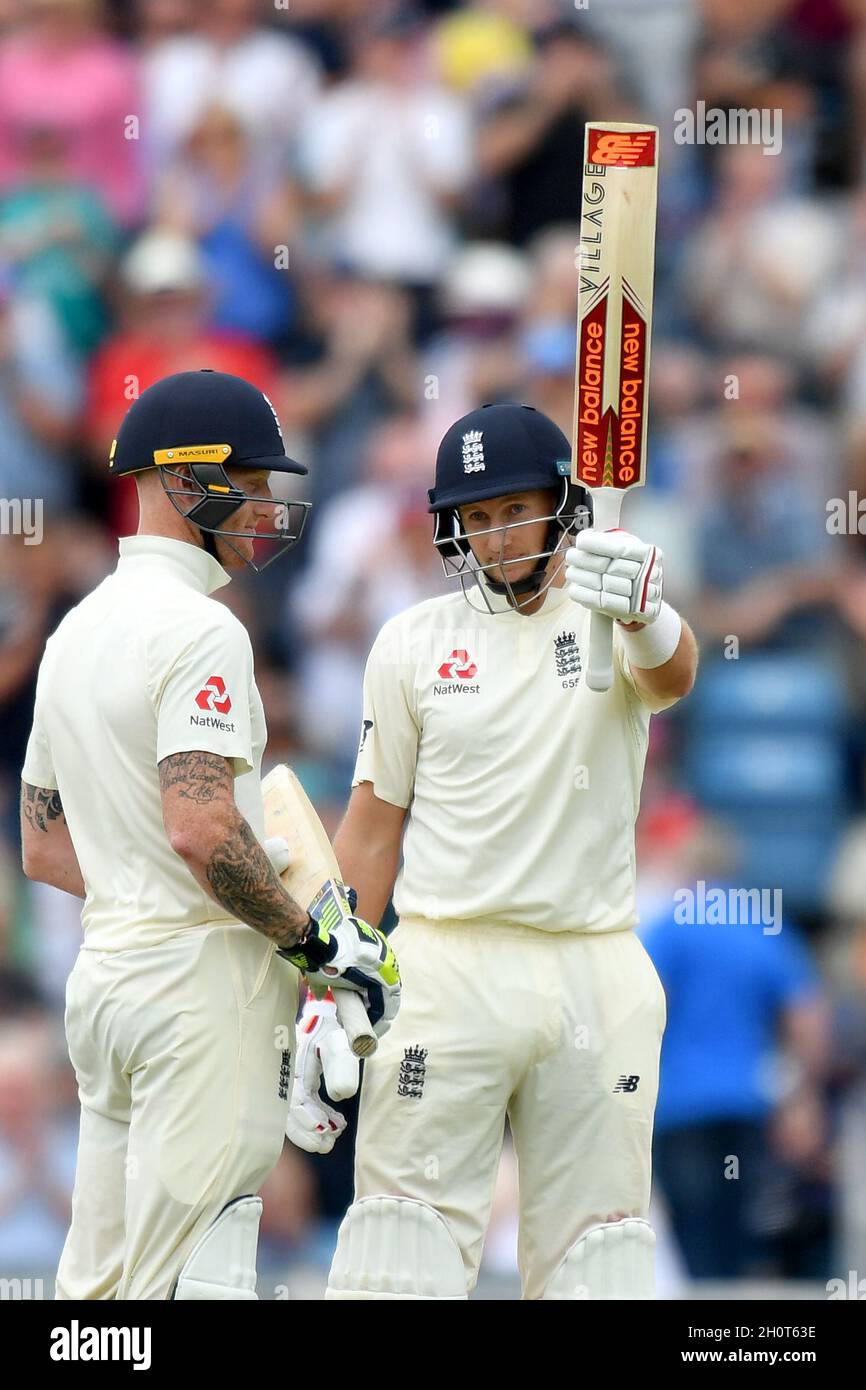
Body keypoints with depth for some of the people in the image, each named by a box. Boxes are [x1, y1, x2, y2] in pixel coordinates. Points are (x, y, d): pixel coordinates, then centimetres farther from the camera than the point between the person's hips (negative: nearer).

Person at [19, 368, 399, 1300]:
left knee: (95, 1281, 9)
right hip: (202, 977, -9)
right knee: (201, 1269, -10)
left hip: (102, 970, 9)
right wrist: (311, 941, -13)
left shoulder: (75, 630, 16)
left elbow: (44, 848, 20)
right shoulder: (198, 630, -13)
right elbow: (201, 828, -23)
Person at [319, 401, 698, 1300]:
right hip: (447, 969, 0)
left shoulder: (610, 620, 2)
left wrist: (641, 615, -47)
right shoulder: (414, 642, 6)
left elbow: (673, 673, -22)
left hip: (597, 976, 0)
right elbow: (373, 823, 9)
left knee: (595, 1246, 4)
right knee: (409, 1226, -7)